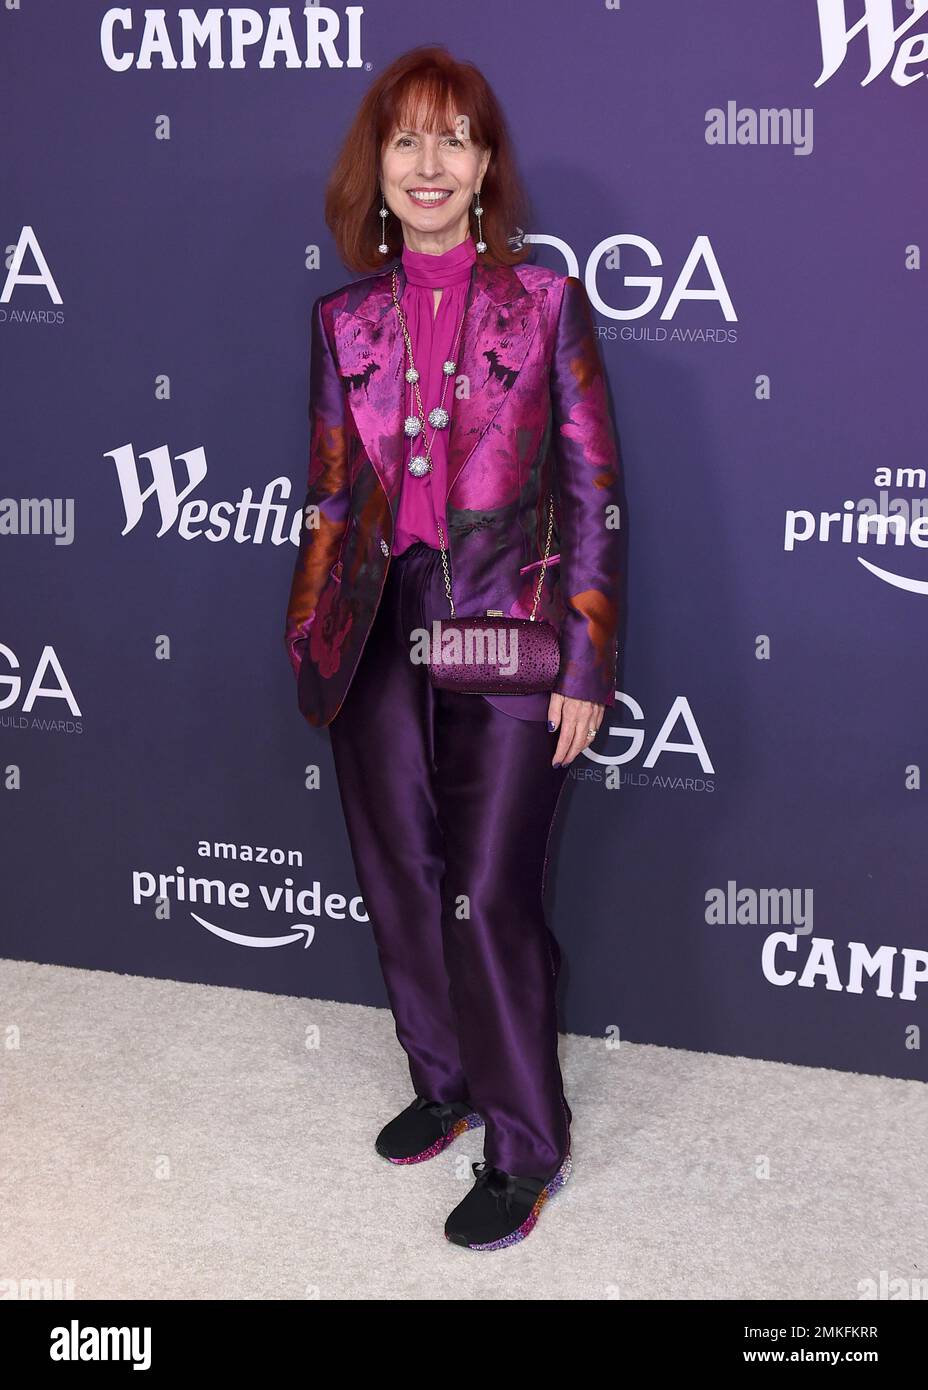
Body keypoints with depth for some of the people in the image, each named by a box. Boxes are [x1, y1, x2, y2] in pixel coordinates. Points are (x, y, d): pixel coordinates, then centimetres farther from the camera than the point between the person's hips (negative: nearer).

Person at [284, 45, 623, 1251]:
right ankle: (445, 1084, 34)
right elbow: (331, 492, 12)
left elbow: (593, 487, -3)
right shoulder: (344, 318, 8)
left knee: (488, 895, -6)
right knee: (401, 882, 11)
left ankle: (527, 1148, 12)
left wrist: (588, 662, -7)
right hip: (381, 641, 4)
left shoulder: (547, 302, -2)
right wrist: (313, 638, 8)